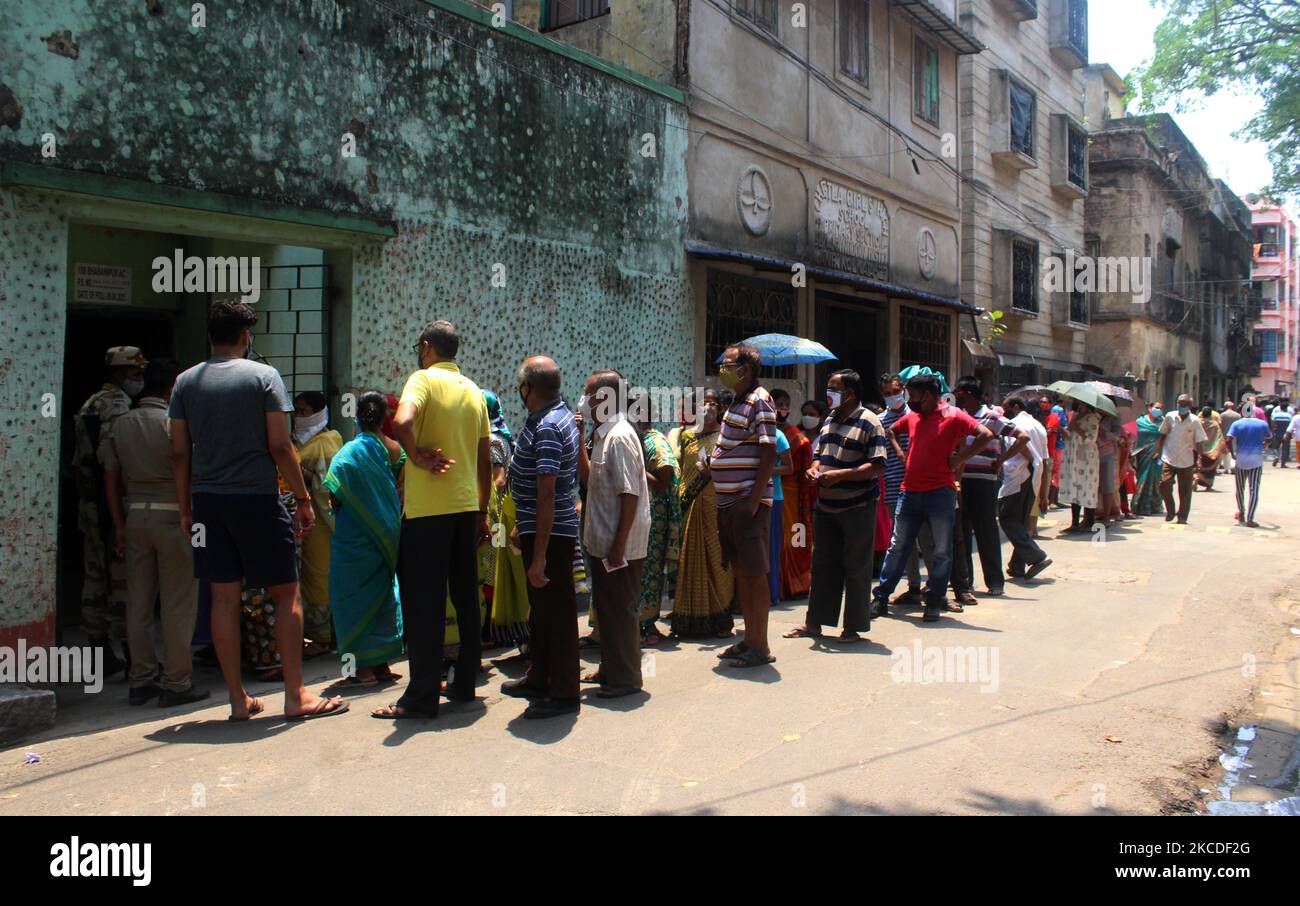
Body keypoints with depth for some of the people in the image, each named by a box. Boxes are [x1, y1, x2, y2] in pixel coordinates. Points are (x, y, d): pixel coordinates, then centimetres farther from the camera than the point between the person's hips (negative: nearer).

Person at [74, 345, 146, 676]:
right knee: (124, 580, -5)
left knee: (94, 578, 12)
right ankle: (136, 658, -1)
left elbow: (78, 463, 19)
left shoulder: (89, 405, 17)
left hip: (89, 505, 9)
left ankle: (100, 653, 20)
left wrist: (85, 497, 23)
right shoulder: (118, 406, -13)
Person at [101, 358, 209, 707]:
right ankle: (176, 683, 3)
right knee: (178, 603, 0)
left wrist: (119, 524, 11)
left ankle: (140, 681, 17)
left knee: (138, 602, 11)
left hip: (134, 515, 6)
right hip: (172, 514, -6)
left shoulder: (118, 424, 9)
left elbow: (111, 478, 8)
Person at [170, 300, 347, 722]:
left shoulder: (186, 382, 7)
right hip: (257, 498, -4)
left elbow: (180, 453, 6)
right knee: (286, 593, 4)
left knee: (224, 596, 7)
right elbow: (280, 447, -9)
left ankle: (238, 699, 12)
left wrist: (185, 508, 14)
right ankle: (296, 696, 5)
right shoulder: (263, 376, -5)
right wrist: (304, 499, -2)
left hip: (208, 501, 5)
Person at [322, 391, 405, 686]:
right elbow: (398, 484, 6)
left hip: (353, 537, -4)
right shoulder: (395, 449, -1)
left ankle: (364, 668, 5)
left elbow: (335, 497, -15)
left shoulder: (349, 452, -13)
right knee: (383, 593, 13)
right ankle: (383, 664, 17)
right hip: (384, 537, 4)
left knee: (354, 597, 4)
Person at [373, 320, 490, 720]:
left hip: (427, 509, -7)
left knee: (424, 603, -1)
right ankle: (464, 683, 22)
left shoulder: (424, 379, -6)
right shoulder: (474, 391, 13)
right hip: (466, 507, 7)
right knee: (466, 597, 13)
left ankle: (422, 696, 3)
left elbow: (402, 422, -28)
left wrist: (417, 455, -10)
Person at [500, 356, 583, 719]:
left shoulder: (547, 428, -22)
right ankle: (538, 679, 37)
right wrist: (523, 526, 25)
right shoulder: (558, 415, 10)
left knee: (556, 611, 0)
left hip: (551, 533, -11)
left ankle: (564, 694, 12)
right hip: (538, 529, 11)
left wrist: (539, 556, -26)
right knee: (540, 606, 21)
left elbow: (547, 495, -26)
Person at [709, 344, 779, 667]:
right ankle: (749, 638, 24)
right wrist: (714, 460, 9)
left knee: (755, 574, -2)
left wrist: (753, 499, -22)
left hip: (748, 501, -9)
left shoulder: (759, 401, -12)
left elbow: (768, 453, -18)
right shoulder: (737, 402, 16)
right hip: (729, 501, 9)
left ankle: (760, 647, 6)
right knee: (741, 572, 14)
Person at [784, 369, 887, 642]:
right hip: (826, 505, 7)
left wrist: (840, 474, -23)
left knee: (856, 568, 2)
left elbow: (878, 466, -17)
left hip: (857, 507, -7)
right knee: (822, 564, 12)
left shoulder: (868, 422, -11)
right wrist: (815, 468, 0)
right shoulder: (829, 420, 13)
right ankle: (814, 622, 20)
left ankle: (854, 627, 12)